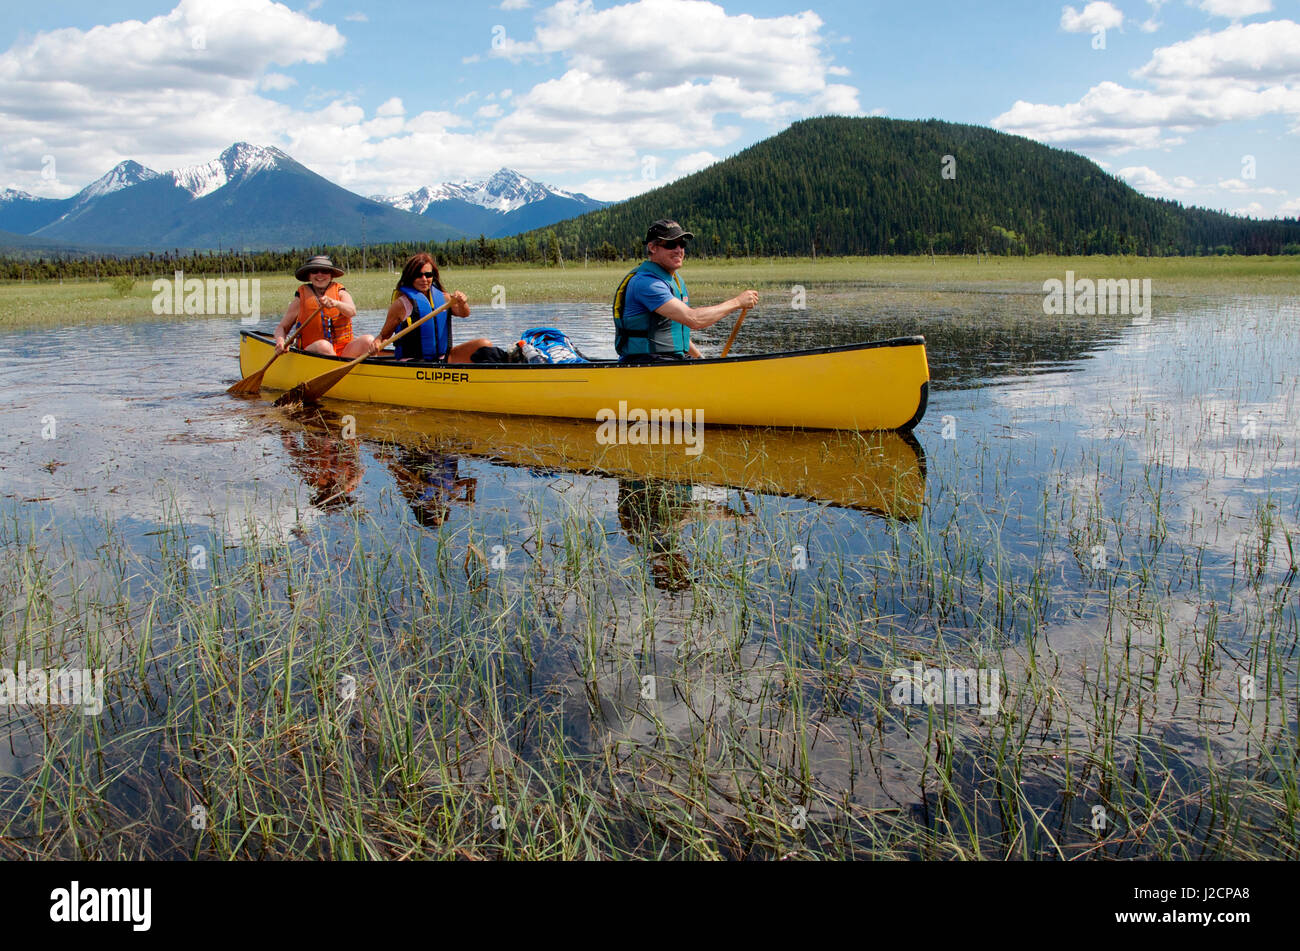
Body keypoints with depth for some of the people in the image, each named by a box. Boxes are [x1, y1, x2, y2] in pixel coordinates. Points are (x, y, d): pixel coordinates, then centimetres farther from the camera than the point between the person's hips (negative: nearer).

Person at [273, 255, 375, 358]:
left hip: (344, 353, 1)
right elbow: (282, 327, 10)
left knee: (368, 340, -24)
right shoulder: (301, 298, 8)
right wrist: (280, 340, -13)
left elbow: (352, 312, -12)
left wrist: (335, 303, -33)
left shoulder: (340, 293, 10)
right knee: (323, 345, -35)